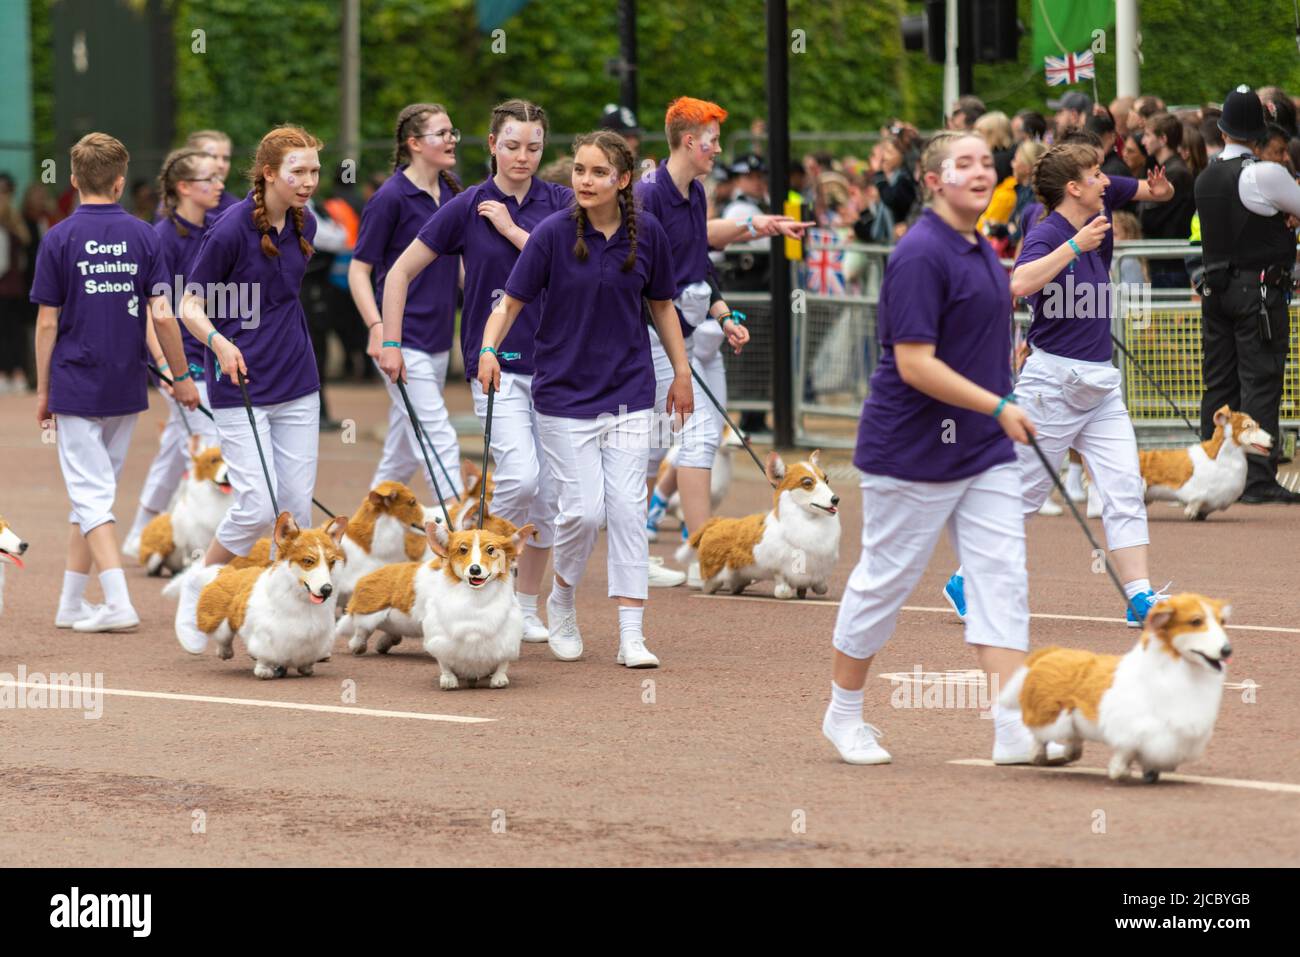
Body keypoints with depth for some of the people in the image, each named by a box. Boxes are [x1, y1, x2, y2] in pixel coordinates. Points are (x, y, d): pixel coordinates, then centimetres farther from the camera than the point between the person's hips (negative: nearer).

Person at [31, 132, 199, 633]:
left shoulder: (59, 239, -7)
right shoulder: (142, 235, -1)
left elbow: (48, 323, -5)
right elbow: (162, 315, -5)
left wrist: (43, 390, 4)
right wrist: (181, 377, 6)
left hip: (76, 385, -3)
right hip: (126, 386, 3)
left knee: (91, 496, -2)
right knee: (96, 492, 15)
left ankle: (118, 604, -15)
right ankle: (72, 603, 20)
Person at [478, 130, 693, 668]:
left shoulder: (647, 234, -1)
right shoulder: (553, 233, -10)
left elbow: (661, 305, 12)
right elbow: (511, 301, -10)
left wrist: (682, 372, 13)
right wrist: (489, 349, -27)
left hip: (629, 391, 2)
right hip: (564, 393, -2)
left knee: (628, 507, -4)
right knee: (584, 508, -6)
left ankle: (632, 636, -2)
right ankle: (561, 601, 23)